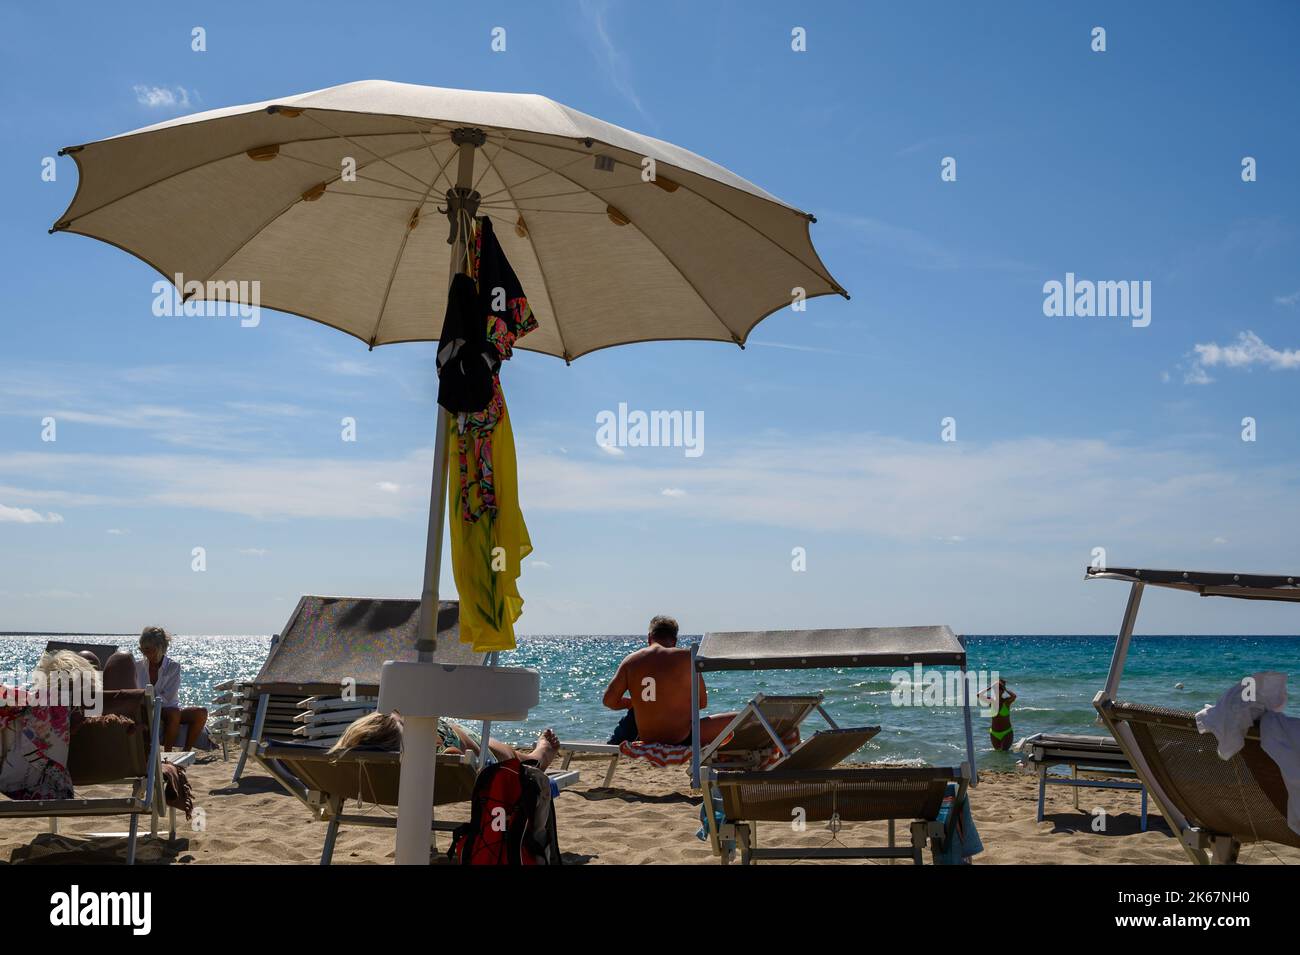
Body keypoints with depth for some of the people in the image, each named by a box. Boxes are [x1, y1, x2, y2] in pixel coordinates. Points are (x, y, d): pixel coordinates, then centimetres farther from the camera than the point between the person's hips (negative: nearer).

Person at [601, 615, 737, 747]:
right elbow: (702, 702, -3)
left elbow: (609, 700, 0)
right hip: (681, 740, -5)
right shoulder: (686, 657, -8)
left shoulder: (631, 660, 0)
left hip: (646, 739, 5)